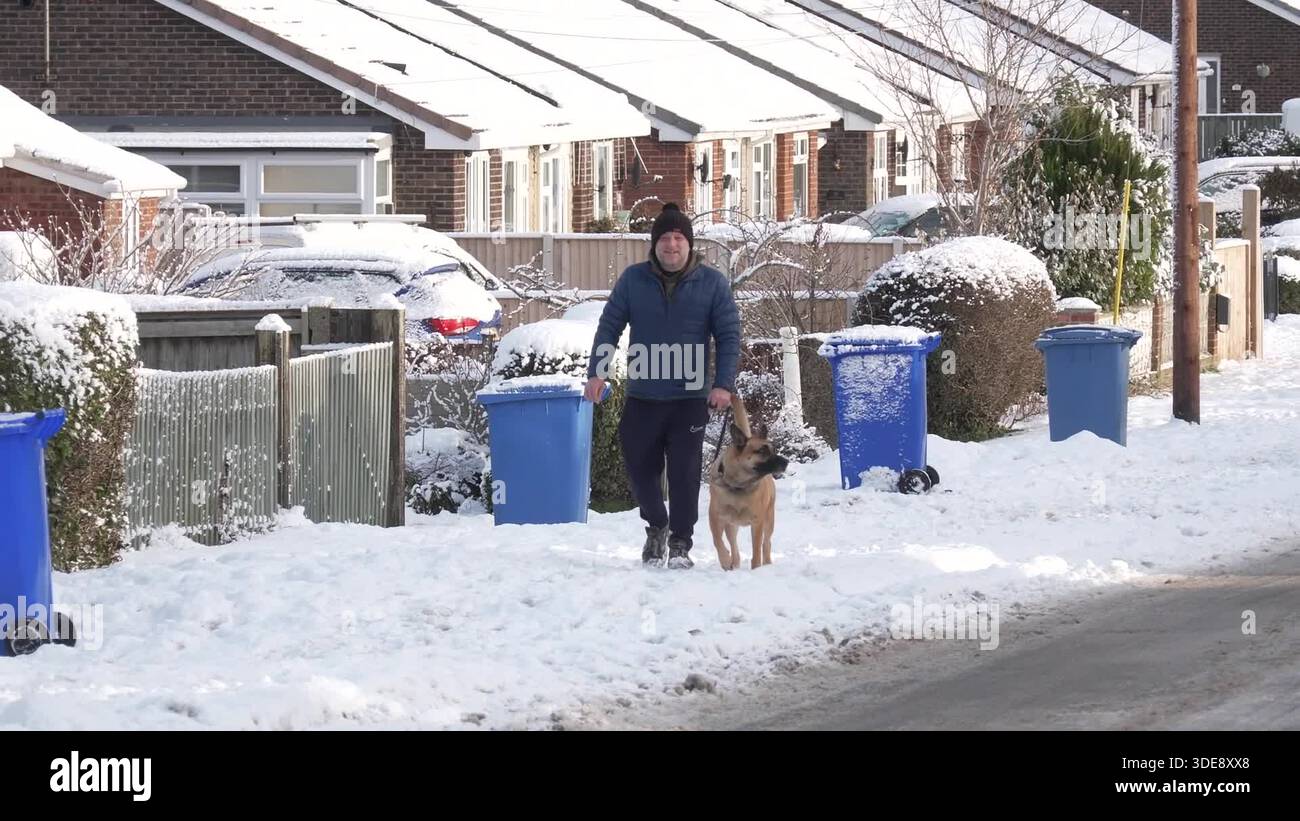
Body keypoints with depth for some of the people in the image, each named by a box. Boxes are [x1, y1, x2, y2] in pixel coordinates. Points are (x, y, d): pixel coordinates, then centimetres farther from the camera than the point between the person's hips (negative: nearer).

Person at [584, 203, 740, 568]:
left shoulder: (712, 283, 0)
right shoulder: (633, 279, 3)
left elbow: (729, 336, 1)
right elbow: (609, 327, 6)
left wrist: (724, 384, -9)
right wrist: (596, 372, -6)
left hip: (691, 398, -2)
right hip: (642, 397, 2)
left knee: (684, 473, -4)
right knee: (641, 468, 6)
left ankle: (680, 544, 9)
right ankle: (656, 527, 31)